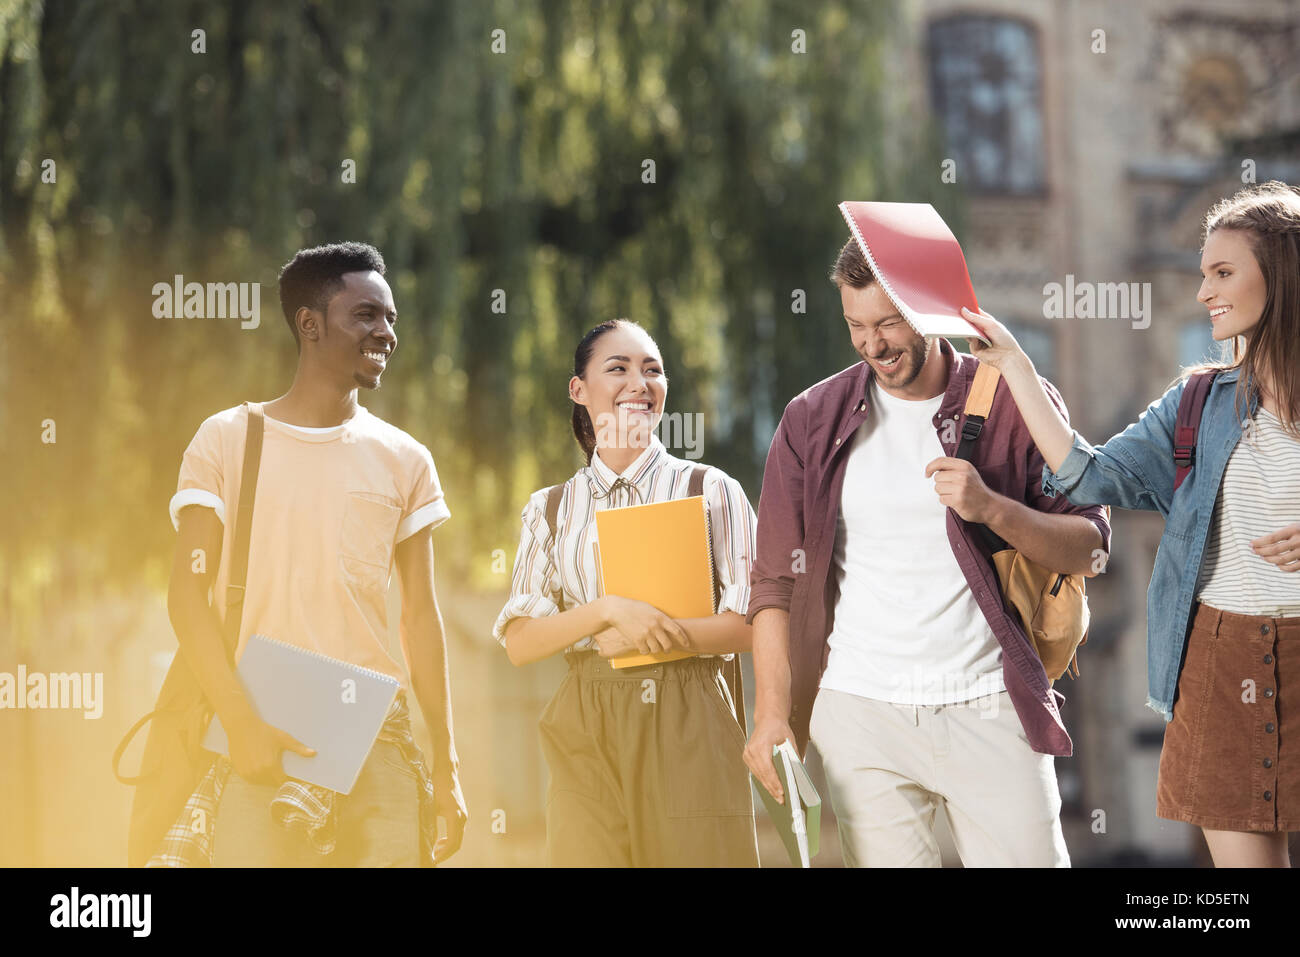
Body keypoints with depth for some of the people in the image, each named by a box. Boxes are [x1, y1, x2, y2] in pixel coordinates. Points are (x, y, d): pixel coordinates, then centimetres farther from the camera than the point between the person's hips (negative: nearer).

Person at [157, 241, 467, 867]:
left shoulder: (403, 459, 10)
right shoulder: (226, 440, 4)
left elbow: (420, 616, 11)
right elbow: (187, 597, -1)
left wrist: (445, 765, 7)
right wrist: (242, 725, -13)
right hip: (261, 741, -2)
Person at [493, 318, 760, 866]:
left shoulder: (711, 490, 5)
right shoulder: (550, 509, 11)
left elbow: (752, 624, -2)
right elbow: (519, 643, 2)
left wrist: (657, 632, -14)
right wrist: (609, 611, -14)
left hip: (687, 724, -1)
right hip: (586, 733, 1)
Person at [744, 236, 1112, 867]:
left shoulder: (1014, 405, 2)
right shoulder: (813, 420, 6)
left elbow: (1088, 548, 1)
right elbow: (777, 579, 6)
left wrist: (992, 508, -16)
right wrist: (772, 711, -4)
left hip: (989, 711, -1)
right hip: (860, 714, 1)